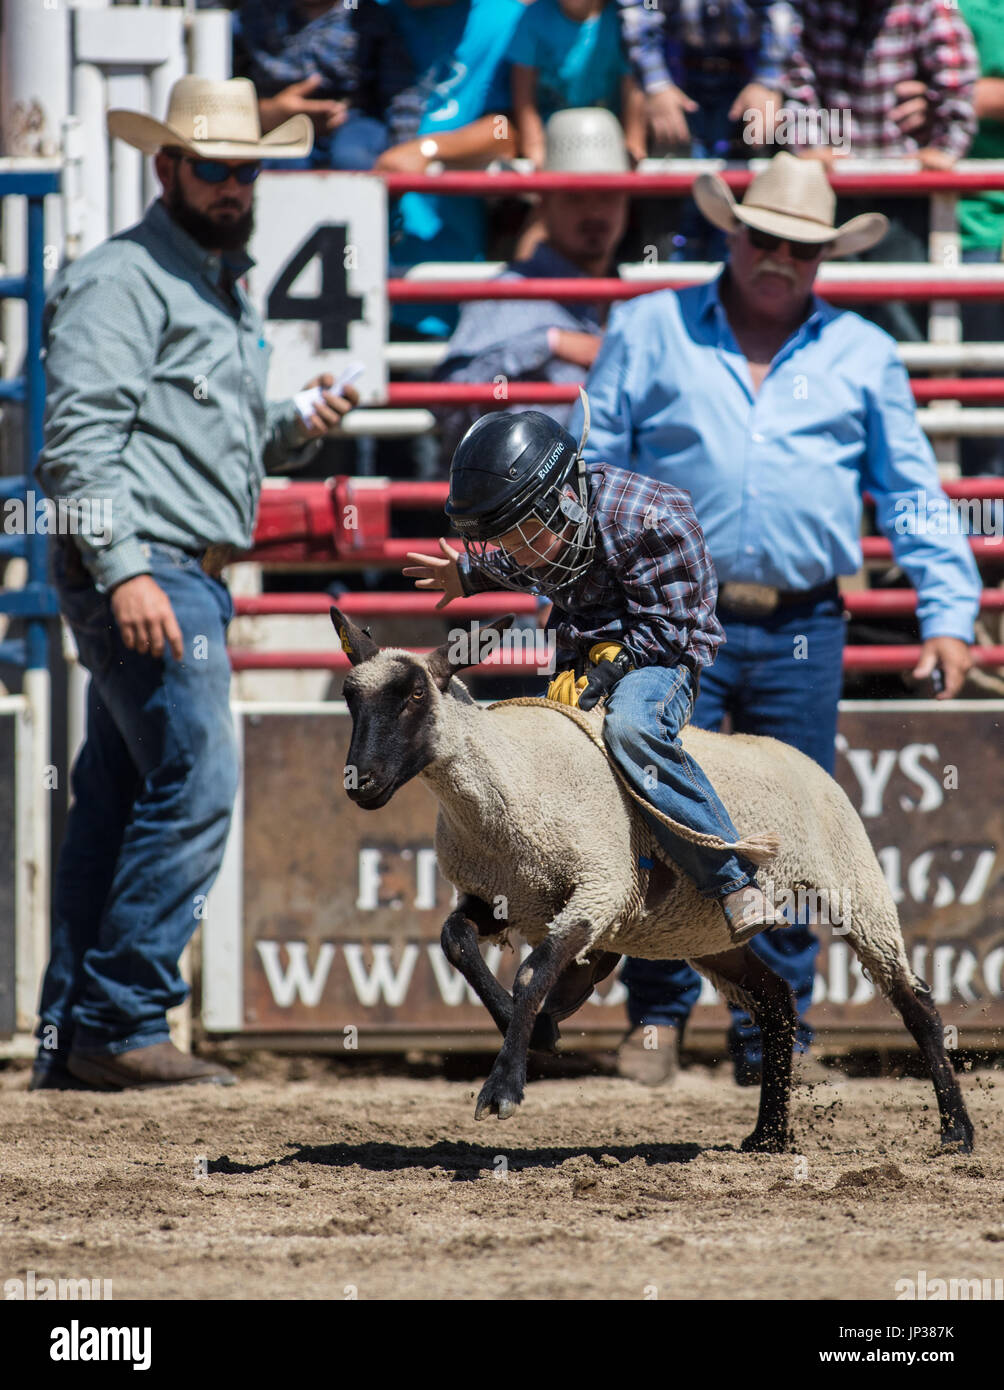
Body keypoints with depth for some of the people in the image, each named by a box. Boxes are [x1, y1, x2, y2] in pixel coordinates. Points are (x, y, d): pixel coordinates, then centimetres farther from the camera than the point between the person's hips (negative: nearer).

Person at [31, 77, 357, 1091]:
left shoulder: (227, 287, 22)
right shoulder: (121, 279, -8)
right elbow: (82, 437, -16)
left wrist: (297, 430, 9)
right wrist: (124, 568, -25)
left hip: (195, 578, 9)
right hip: (143, 574, -9)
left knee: (115, 805, 9)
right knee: (194, 786, -14)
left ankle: (70, 1037, 11)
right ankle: (122, 1022, -11)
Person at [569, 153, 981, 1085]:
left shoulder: (862, 355, 13)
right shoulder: (650, 332, 8)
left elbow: (911, 494, 12)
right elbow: (590, 473, 9)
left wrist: (948, 613, 3)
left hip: (803, 632, 1)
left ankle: (772, 1034, 11)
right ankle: (657, 1015, 6)